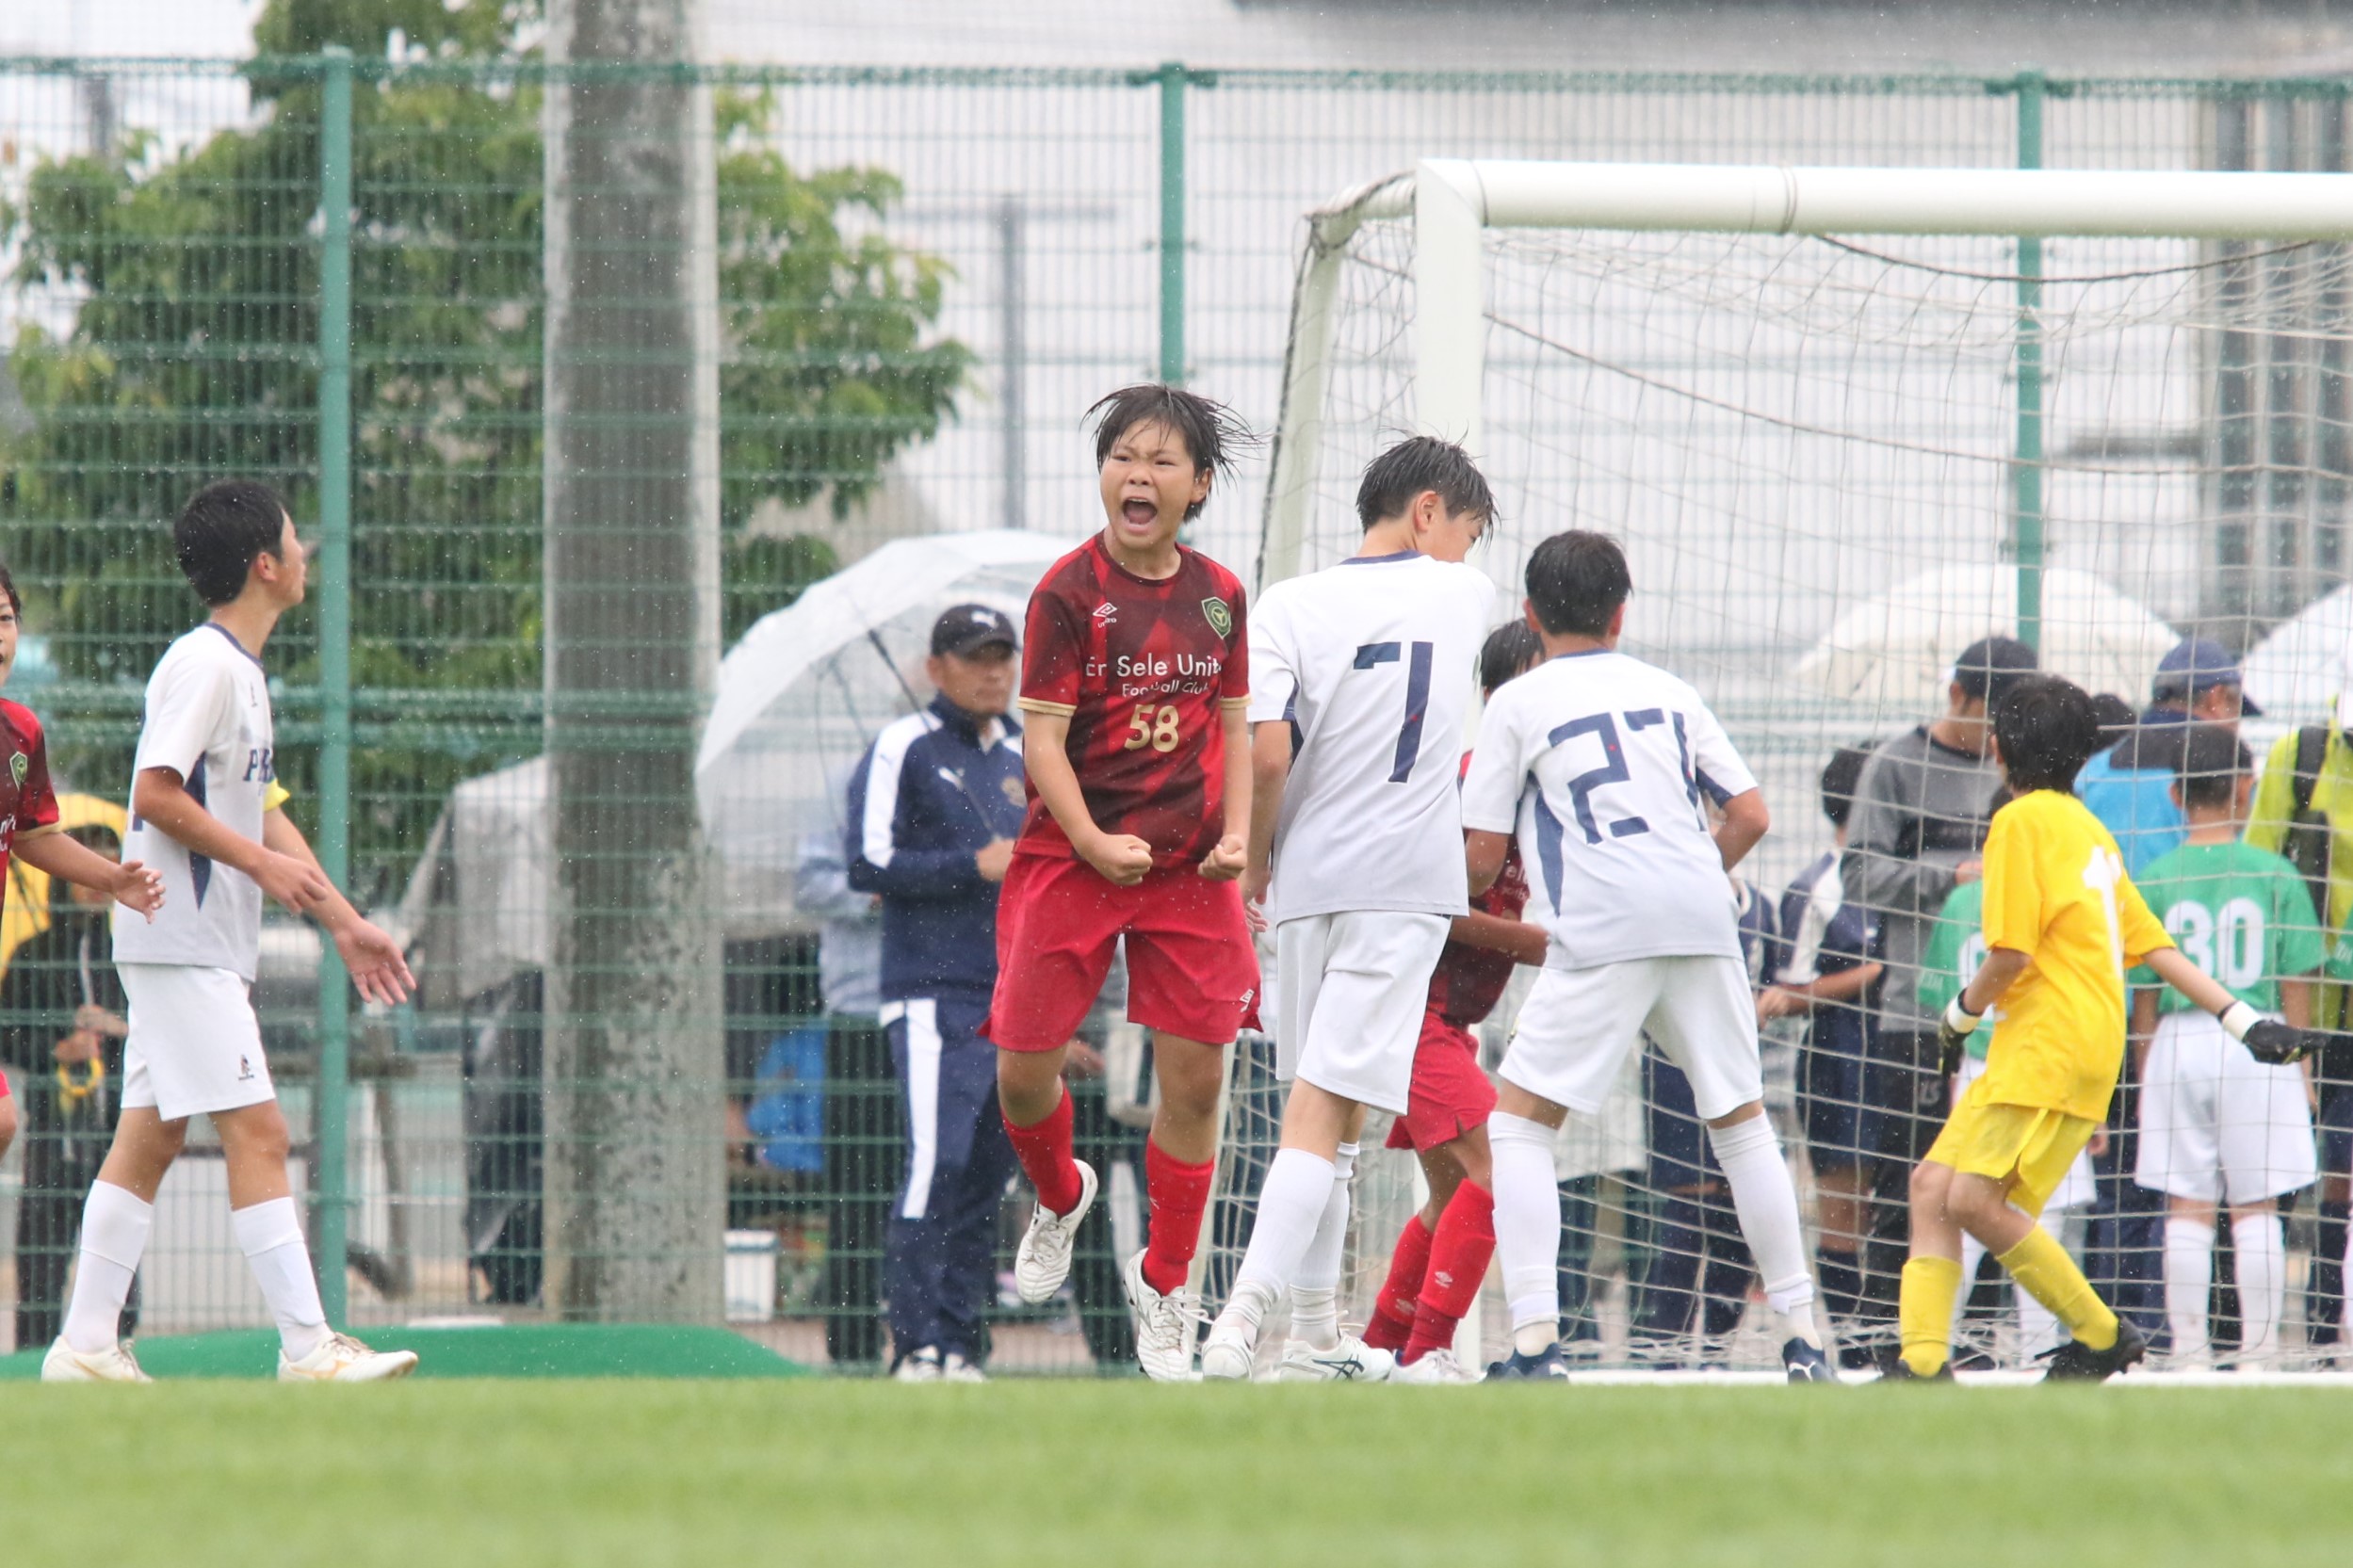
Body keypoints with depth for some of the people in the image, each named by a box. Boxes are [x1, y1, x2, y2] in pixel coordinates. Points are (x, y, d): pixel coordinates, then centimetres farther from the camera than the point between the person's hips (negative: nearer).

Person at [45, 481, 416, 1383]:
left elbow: (262, 814, 22)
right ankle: (308, 1349, -14)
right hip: (183, 943, -10)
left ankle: (86, 1347, 9)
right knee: (257, 1132, -12)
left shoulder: (242, 670, 18)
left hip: (206, 947, 10)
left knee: (150, 1137, 8)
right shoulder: (202, 665, -13)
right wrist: (260, 861, -18)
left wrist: (344, 922, 20)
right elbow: (155, 794, -20)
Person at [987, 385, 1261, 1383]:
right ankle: (1060, 1199, 31)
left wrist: (1237, 830, 0)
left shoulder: (1219, 595, 5)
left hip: (1191, 868, 3)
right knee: (1024, 1069, -4)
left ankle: (1164, 1282, 15)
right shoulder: (1069, 592, -9)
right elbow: (1043, 737, -11)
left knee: (1195, 1077, -2)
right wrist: (1093, 843, -22)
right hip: (1069, 854, -3)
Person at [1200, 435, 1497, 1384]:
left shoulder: (1293, 604, 0)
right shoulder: (1466, 595, 4)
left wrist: (1253, 864, 5)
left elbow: (1268, 754, -9)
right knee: (1325, 1109, -10)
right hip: (1407, 880, -2)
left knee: (1326, 1110, 14)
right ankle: (1245, 1314, -24)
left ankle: (1317, 1333, 18)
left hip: (1309, 879, 2)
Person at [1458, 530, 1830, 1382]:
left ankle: (1536, 1343, -13)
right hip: (1703, 925, 4)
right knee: (1741, 1120, 16)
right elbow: (1750, 815, 14)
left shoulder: (1517, 704, 8)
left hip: (1601, 936, -4)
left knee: (1517, 1122, 2)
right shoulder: (1670, 692, 19)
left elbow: (1482, 856, 6)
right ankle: (1801, 1336, 16)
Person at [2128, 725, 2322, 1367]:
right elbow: (2295, 983, -1)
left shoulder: (2156, 880, -1)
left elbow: (2144, 995, 2)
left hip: (2179, 1041, 1)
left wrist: (2145, 1074, 11)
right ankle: (2259, 1347, 3)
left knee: (2186, 1206, 4)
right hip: (2257, 1042, -1)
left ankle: (2188, 1347, 3)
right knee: (2257, 1206, 4)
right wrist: (2300, 1065, 9)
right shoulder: (2274, 875, -3)